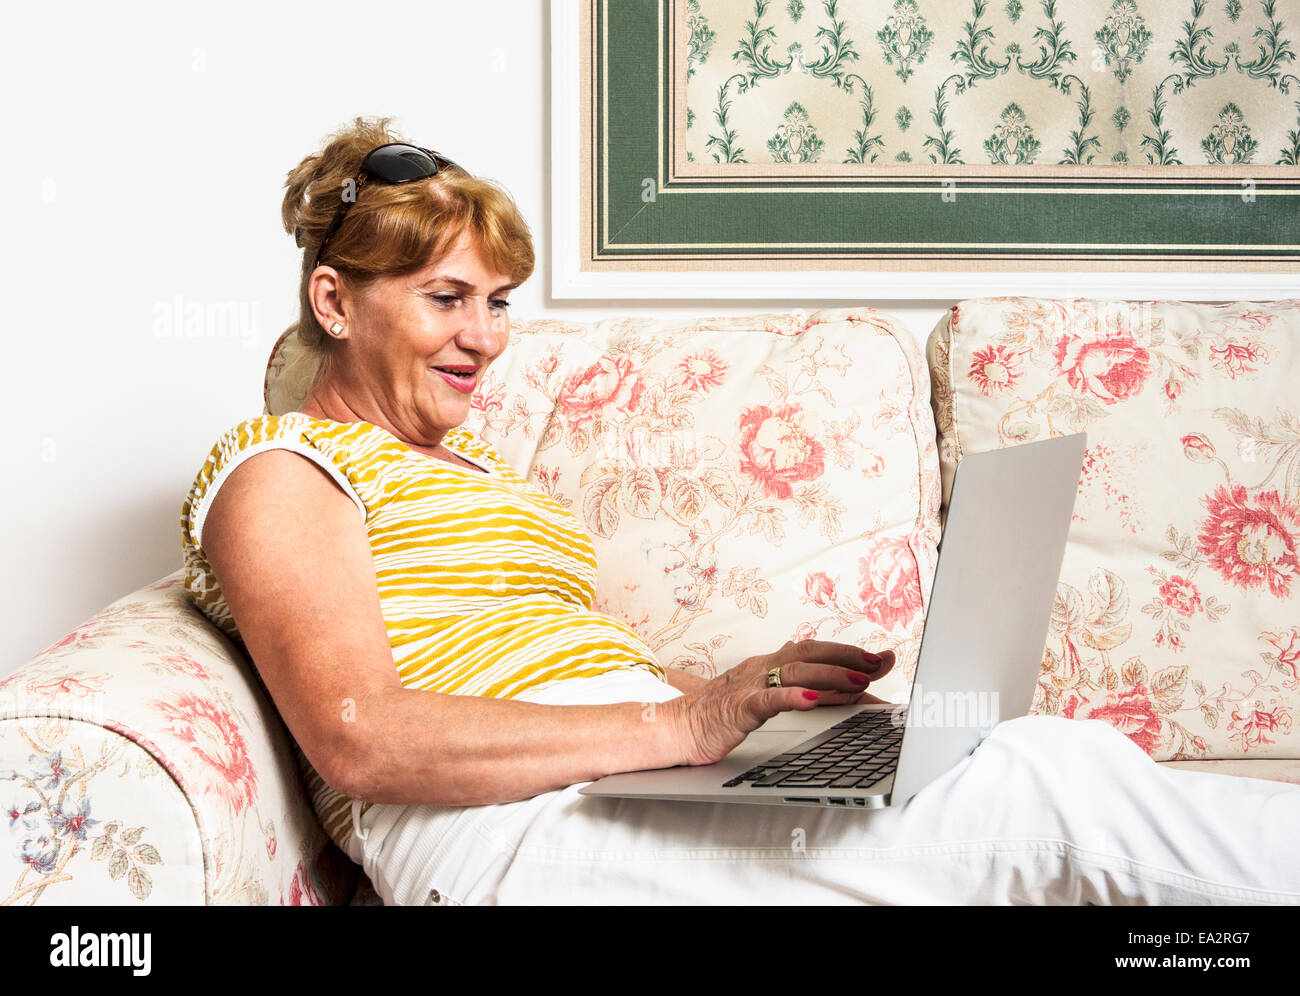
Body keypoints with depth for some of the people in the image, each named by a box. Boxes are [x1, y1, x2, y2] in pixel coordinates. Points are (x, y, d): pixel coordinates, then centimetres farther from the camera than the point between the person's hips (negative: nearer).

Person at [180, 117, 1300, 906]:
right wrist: (675, 723, -20)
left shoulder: (471, 464, 29)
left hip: (630, 788, 8)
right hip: (515, 833, -8)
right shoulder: (284, 469, 2)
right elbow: (356, 741, -14)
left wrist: (761, 702, 2)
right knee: (1061, 772, -21)